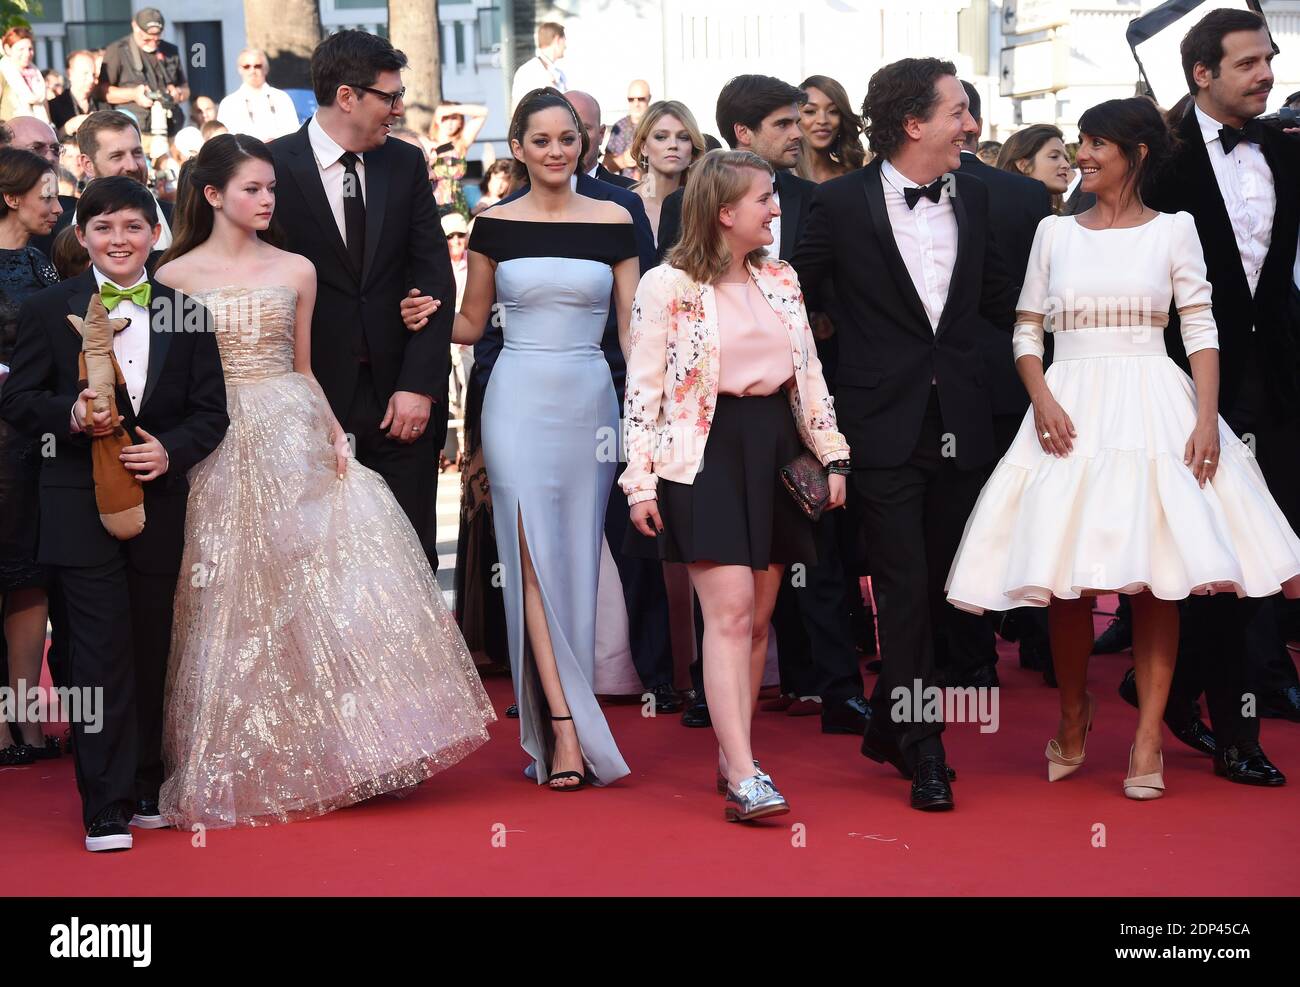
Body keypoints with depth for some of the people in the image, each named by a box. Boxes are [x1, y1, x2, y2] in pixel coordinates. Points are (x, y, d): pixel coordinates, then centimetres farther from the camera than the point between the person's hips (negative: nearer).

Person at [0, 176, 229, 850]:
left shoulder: (187, 314, 7)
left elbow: (211, 411, 6)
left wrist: (170, 451, -12)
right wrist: (69, 414, -19)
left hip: (159, 505, 3)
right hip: (80, 508, -3)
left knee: (149, 650, 11)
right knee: (102, 652, -7)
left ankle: (144, 789, 25)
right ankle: (106, 807, -4)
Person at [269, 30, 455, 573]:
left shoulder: (407, 165, 7)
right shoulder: (274, 166, -4)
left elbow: (435, 277, 3)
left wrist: (419, 385, -6)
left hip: (399, 394, 3)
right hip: (313, 393, -3)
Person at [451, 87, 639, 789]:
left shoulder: (612, 222, 5)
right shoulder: (495, 225, 3)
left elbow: (632, 325, 6)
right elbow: (470, 322, 11)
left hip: (590, 400, 2)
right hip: (519, 396, -1)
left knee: (578, 560, 5)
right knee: (535, 557, -10)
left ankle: (551, 722, 15)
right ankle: (565, 727, -12)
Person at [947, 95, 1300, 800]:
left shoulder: (1173, 230, 4)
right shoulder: (1055, 232, 10)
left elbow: (1201, 330, 0)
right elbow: (1027, 329, 10)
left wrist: (1207, 419, -12)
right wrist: (1042, 399, -7)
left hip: (1154, 408, -2)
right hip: (1072, 408, 2)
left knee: (1158, 573, -4)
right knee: (1068, 578, 0)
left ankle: (1147, 741, 2)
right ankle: (1072, 722, 20)